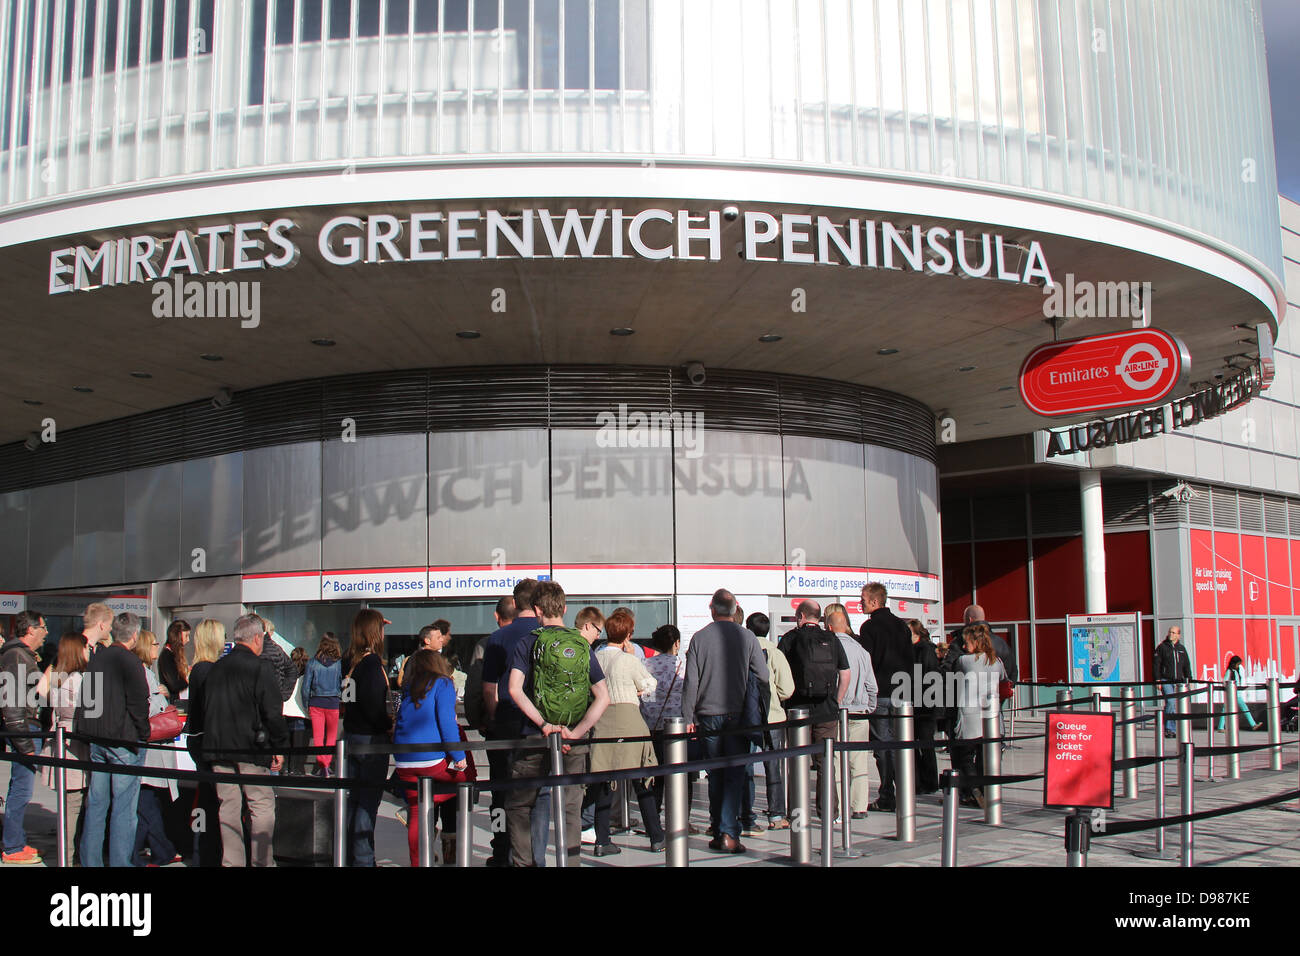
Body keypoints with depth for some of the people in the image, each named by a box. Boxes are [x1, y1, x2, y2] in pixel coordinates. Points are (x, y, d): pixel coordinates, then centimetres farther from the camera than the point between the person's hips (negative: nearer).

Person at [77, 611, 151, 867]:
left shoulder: (97, 657, 9)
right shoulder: (129, 661, -13)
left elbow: (85, 698, 16)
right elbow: (138, 703, -15)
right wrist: (144, 735, -4)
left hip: (95, 738, 7)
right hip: (123, 740, -7)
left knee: (96, 803, 13)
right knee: (124, 806, -1)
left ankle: (90, 860, 18)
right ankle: (120, 862, 0)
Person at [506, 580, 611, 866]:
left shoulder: (527, 644, -3)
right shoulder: (582, 646, 5)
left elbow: (514, 689, -17)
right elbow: (603, 696, -2)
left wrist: (543, 725, -16)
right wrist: (576, 732, -7)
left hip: (535, 736, -2)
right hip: (573, 742, 2)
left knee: (518, 805, 13)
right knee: (570, 808, 10)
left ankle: (523, 862, 9)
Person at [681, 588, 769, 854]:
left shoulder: (699, 638, -3)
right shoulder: (747, 637, -3)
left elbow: (691, 681, -3)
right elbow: (763, 675, -1)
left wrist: (688, 718, 2)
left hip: (708, 716, 1)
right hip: (737, 715, -1)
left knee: (715, 775, 11)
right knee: (735, 775, 0)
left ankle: (719, 832, 15)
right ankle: (729, 834, -9)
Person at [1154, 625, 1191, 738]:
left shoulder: (1181, 648, 14)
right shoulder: (1161, 647, 3)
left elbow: (1187, 665, 17)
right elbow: (1157, 664, -1)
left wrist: (1189, 679, 9)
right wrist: (1158, 680, -8)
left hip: (1179, 681, 4)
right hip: (1166, 680, -4)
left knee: (1178, 705, 2)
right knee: (1170, 702, -18)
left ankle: (1170, 729, 9)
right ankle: (1168, 729, -13)